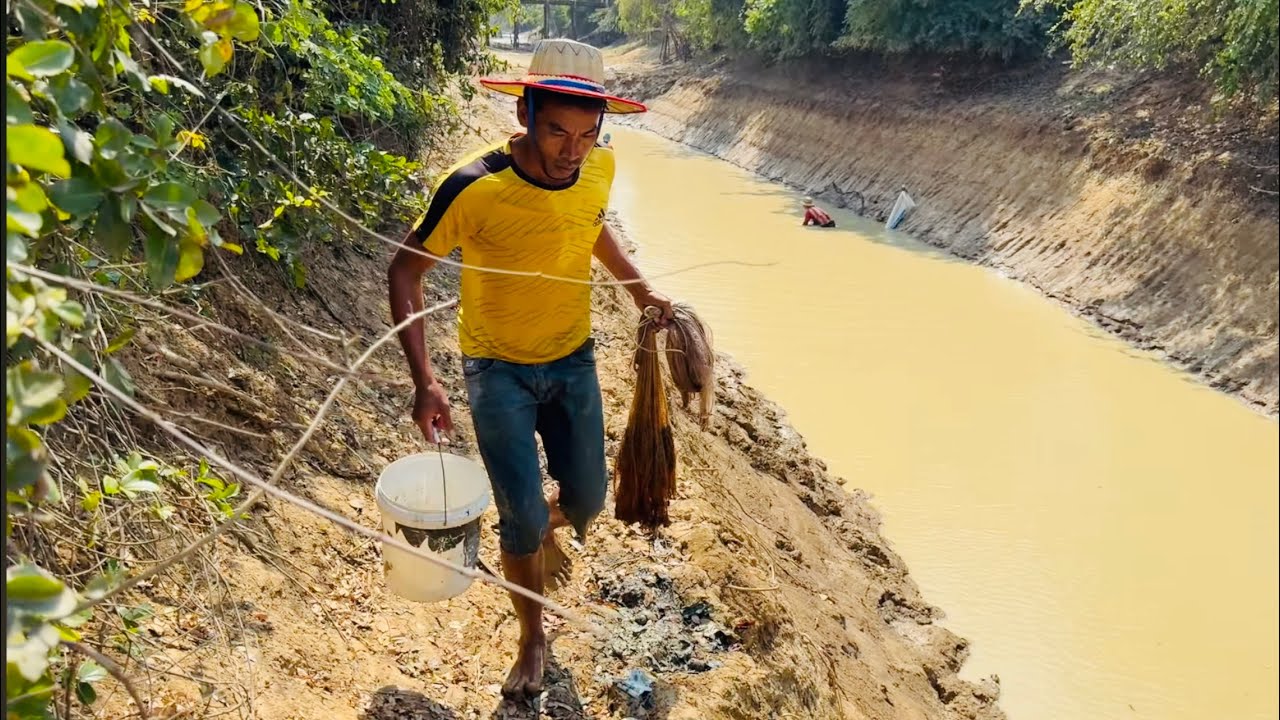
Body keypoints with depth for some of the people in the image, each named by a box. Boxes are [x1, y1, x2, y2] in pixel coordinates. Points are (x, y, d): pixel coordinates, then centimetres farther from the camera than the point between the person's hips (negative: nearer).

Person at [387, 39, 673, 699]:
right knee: (521, 519, -4)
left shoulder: (600, 168, -13)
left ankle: (544, 529, 51)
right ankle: (533, 640, 25)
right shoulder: (473, 187, -28)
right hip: (497, 367, -4)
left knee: (586, 501, 12)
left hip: (572, 359, 4)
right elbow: (404, 272, -16)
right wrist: (425, 381, -25)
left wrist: (639, 287, 3)